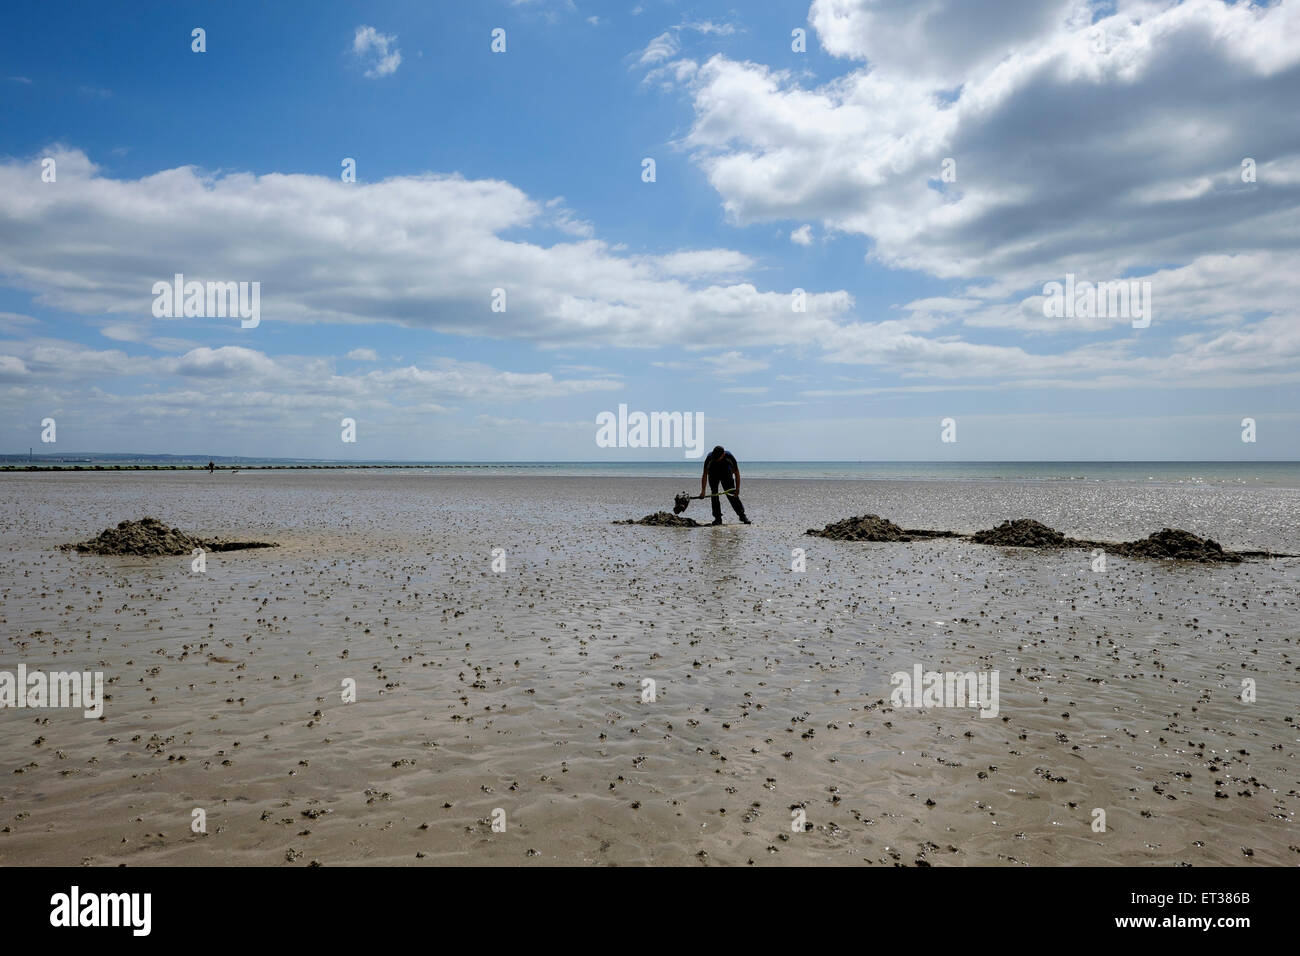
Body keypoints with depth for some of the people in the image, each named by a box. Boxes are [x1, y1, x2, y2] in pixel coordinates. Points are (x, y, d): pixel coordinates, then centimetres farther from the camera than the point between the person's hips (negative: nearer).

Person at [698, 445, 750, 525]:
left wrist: (737, 489, -23)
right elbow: (705, 475, -27)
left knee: (732, 494, -8)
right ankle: (718, 518, -5)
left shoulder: (729, 457, -31)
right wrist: (703, 491, -32)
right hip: (713, 475, 0)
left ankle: (741, 515, -1)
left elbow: (736, 473, -21)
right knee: (714, 495, -10)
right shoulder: (710, 458, -32)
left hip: (727, 474, 0)